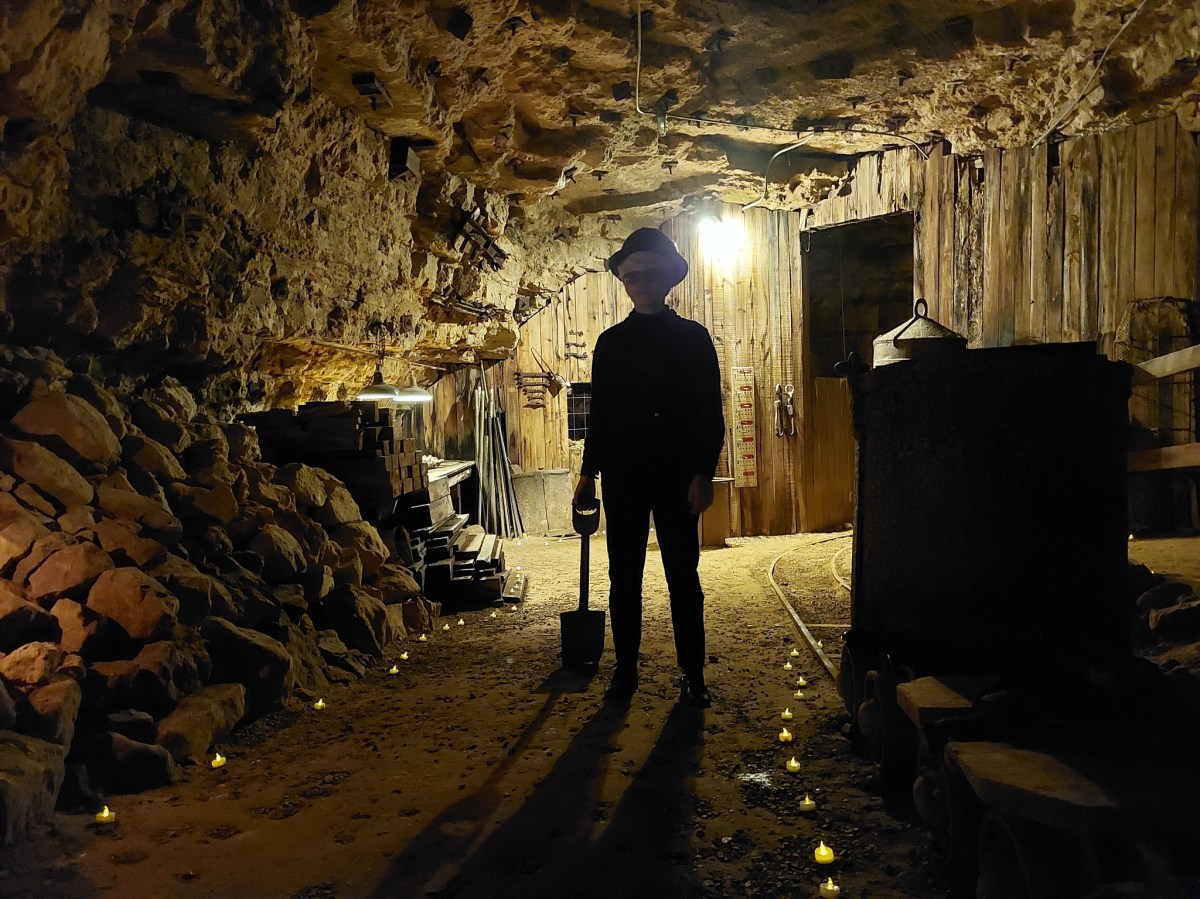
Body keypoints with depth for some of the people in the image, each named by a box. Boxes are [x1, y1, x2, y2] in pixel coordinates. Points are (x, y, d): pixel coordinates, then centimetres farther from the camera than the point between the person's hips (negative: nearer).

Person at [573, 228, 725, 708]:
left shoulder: (693, 337, 4)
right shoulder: (611, 342, 10)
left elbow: (710, 411, 0)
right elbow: (599, 412, 10)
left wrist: (703, 473, -9)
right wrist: (589, 471, 5)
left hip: (678, 475, -2)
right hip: (623, 475, 2)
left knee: (684, 577, 3)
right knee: (624, 577, 7)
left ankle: (692, 675, 13)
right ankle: (625, 670, 17)